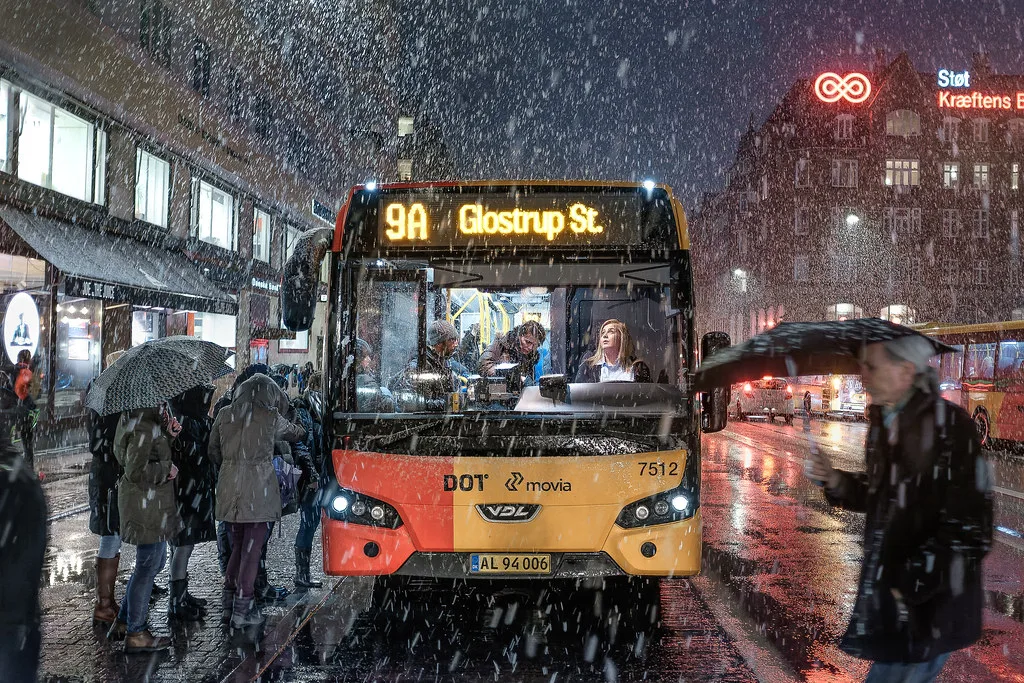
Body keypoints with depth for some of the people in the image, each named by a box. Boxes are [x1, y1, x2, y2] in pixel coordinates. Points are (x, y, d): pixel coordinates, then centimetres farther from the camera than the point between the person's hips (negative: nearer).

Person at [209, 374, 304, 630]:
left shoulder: (225, 415, 7)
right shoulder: (271, 417, -2)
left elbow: (213, 451, 13)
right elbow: (294, 432, 18)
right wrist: (304, 433, 40)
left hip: (229, 489, 4)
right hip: (258, 489, -4)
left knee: (238, 545, 20)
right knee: (252, 549, 2)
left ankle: (229, 594, 27)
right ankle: (242, 609, 4)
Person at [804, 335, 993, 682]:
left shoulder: (949, 423, -18)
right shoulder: (882, 420, 7)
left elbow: (970, 521, -20)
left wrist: (914, 582, -19)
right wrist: (834, 479, 1)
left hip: (931, 600, -8)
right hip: (887, 588, 8)